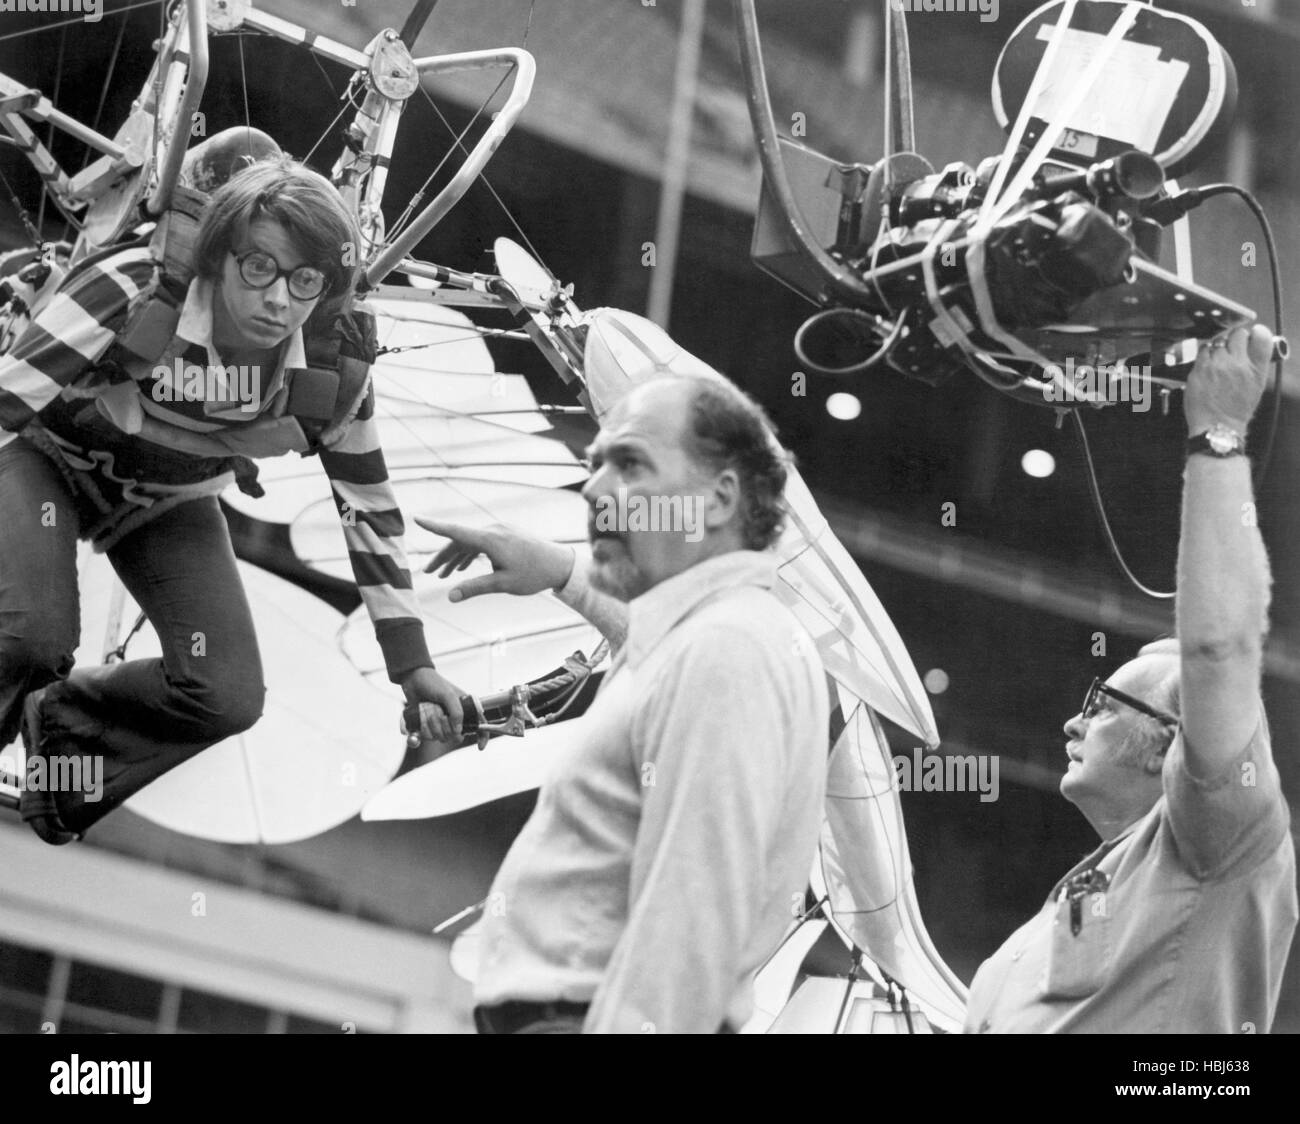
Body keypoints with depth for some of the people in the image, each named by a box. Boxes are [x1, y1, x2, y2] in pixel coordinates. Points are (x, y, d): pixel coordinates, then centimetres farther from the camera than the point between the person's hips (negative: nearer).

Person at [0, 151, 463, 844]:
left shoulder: (336, 363, -22)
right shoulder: (133, 294, -36)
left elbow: (368, 504, -7)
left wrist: (413, 664, -4)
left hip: (164, 501, 4)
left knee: (229, 700, -11)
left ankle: (58, 724, 16)